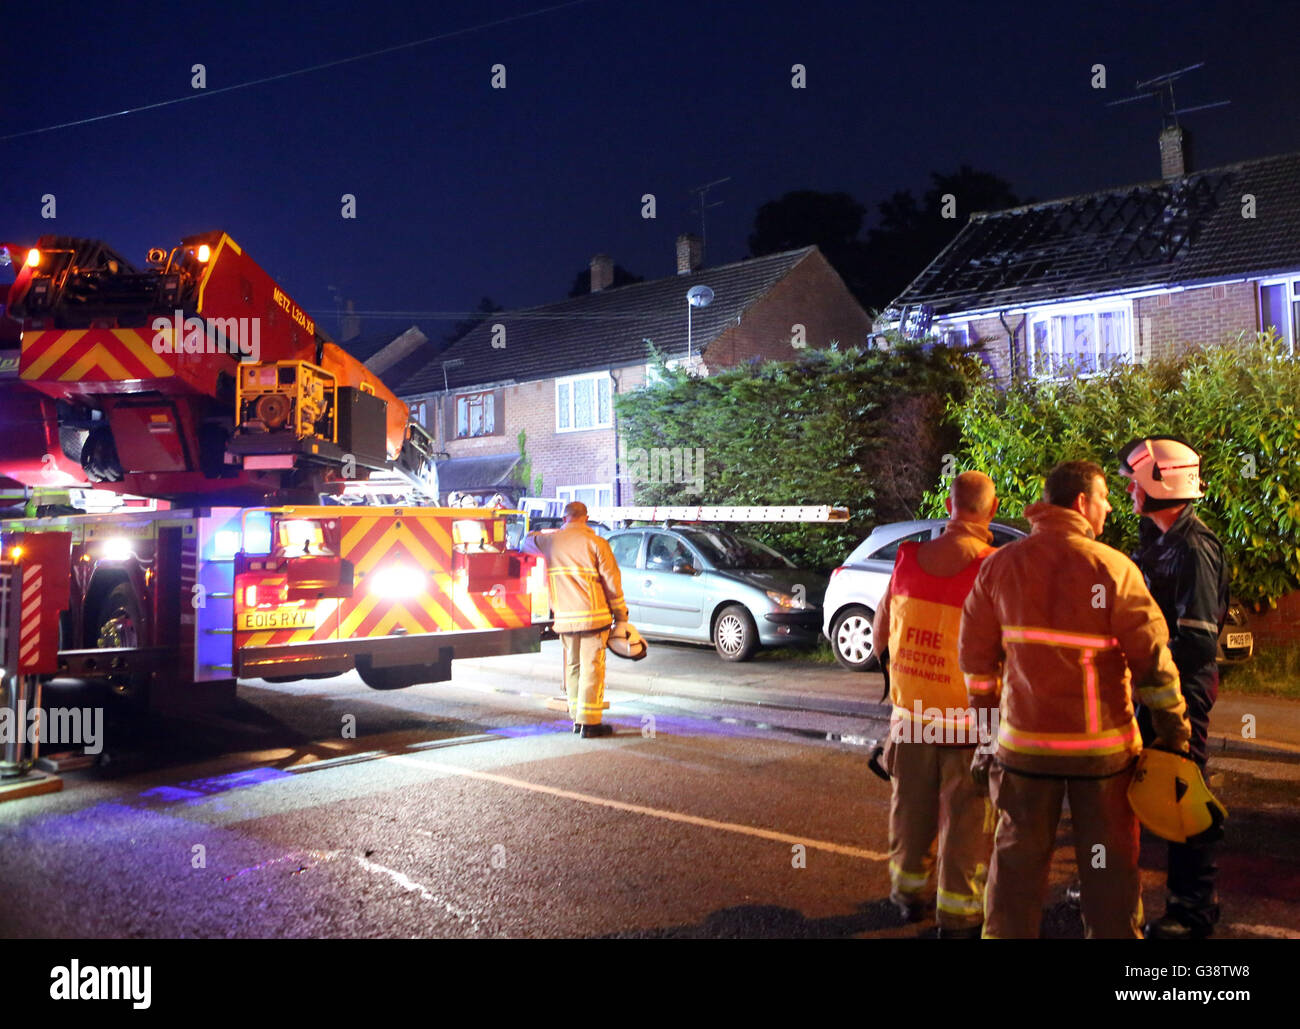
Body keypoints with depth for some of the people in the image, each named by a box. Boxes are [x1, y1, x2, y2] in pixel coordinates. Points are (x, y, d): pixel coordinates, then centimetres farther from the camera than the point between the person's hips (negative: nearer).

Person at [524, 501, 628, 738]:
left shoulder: (551, 540, 7)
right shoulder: (595, 543, -5)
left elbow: (528, 541, 30)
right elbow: (612, 582, -5)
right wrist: (621, 616, 3)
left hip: (564, 618, 4)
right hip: (593, 616, -4)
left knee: (573, 666, 16)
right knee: (592, 668, -1)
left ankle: (577, 718, 21)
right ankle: (589, 722, -2)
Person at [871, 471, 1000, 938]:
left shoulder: (908, 559, -5)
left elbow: (879, 631, 6)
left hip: (911, 715, 4)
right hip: (968, 722, -4)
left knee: (912, 807, 21)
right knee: (965, 817, 11)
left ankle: (909, 890, 38)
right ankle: (957, 912, 22)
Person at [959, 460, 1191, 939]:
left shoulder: (1000, 564, -1)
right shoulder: (1113, 569, -12)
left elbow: (976, 654, 4)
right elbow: (1152, 661, -10)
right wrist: (1174, 731, 0)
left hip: (1026, 741, 3)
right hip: (1102, 746, -2)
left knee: (1019, 857, 15)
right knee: (1110, 863, 12)